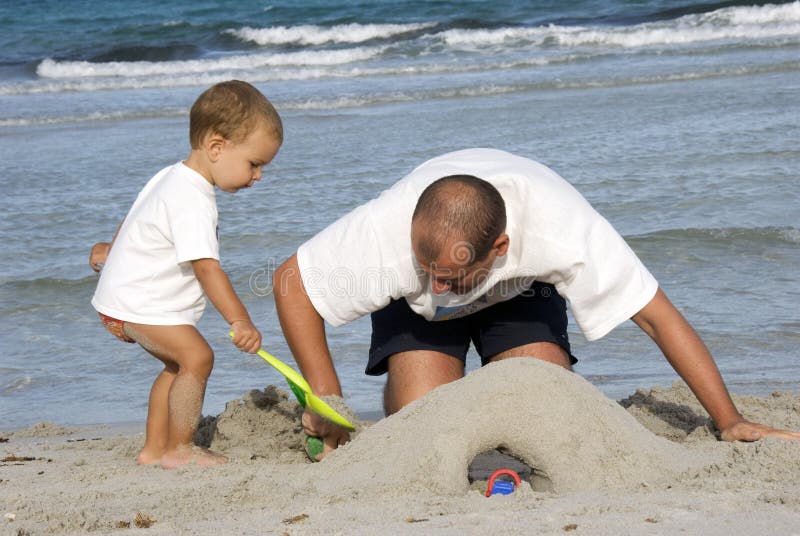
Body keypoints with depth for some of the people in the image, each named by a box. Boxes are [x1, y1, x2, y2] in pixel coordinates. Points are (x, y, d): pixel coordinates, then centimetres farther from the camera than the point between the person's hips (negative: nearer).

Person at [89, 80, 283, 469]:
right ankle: (179, 449, -9)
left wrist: (112, 248, 45)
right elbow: (205, 267, -31)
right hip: (138, 305, -11)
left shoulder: (171, 176, 9)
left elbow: (138, 216, 28)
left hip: (127, 293, 11)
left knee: (178, 365, 14)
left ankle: (154, 448, 20)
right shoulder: (192, 202, -25)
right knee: (196, 356, -18)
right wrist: (240, 321, -33)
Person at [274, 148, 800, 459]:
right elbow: (290, 283, -25)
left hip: (520, 289, 1)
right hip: (412, 307, 0)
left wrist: (731, 423, -31)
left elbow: (659, 316, -33)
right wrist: (327, 403, -26)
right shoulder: (384, 233, -41)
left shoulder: (564, 229, -42)